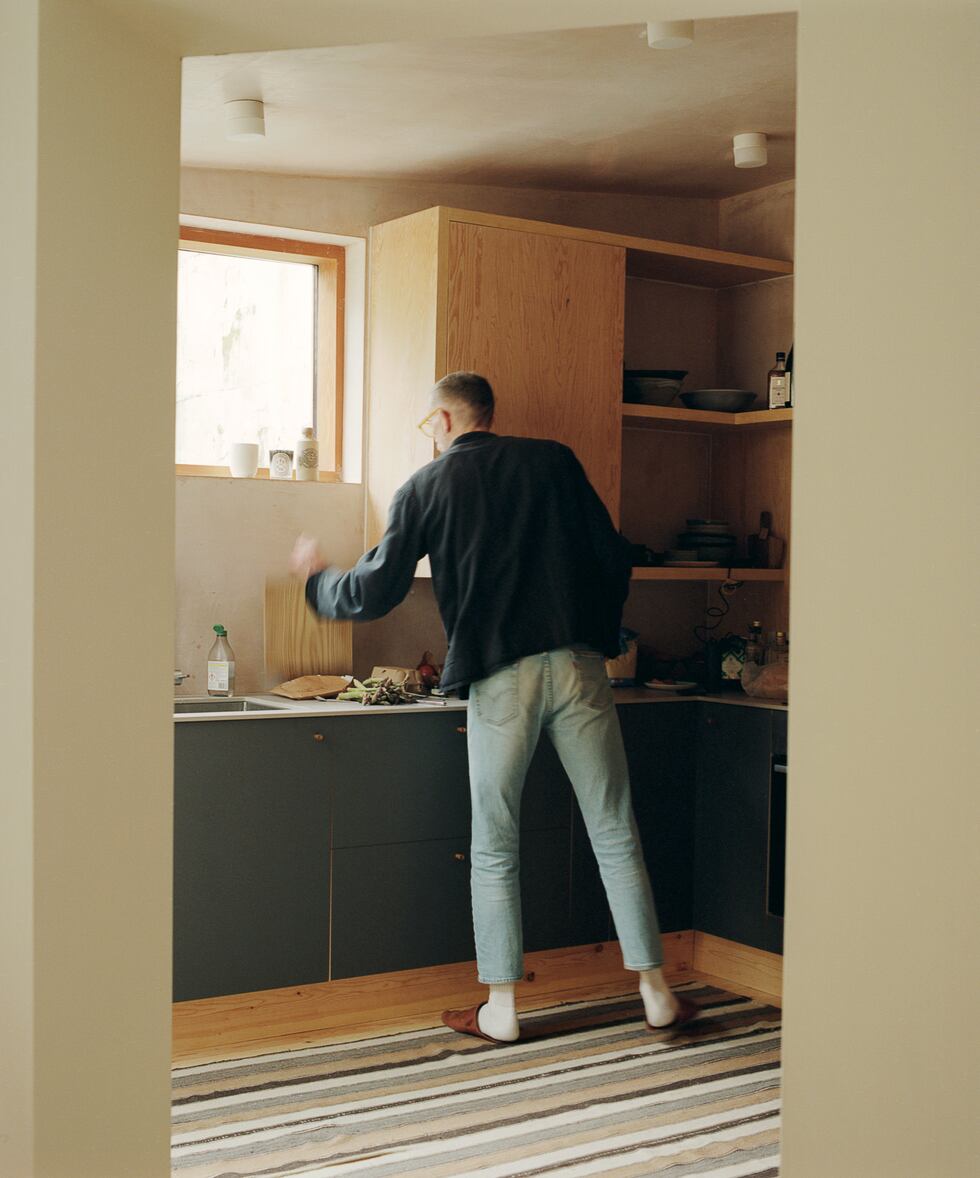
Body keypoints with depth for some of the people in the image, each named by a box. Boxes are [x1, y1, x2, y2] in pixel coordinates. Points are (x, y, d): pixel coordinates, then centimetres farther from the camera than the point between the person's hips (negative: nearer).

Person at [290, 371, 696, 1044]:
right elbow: (614, 558, 8)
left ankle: (500, 1009, 14)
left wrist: (316, 576, 24)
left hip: (498, 679, -2)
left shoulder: (426, 487, 5)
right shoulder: (554, 462, 10)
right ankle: (656, 993, 14)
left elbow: (376, 593, 4)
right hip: (578, 666, 2)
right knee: (616, 835, 9)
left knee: (494, 852, 9)